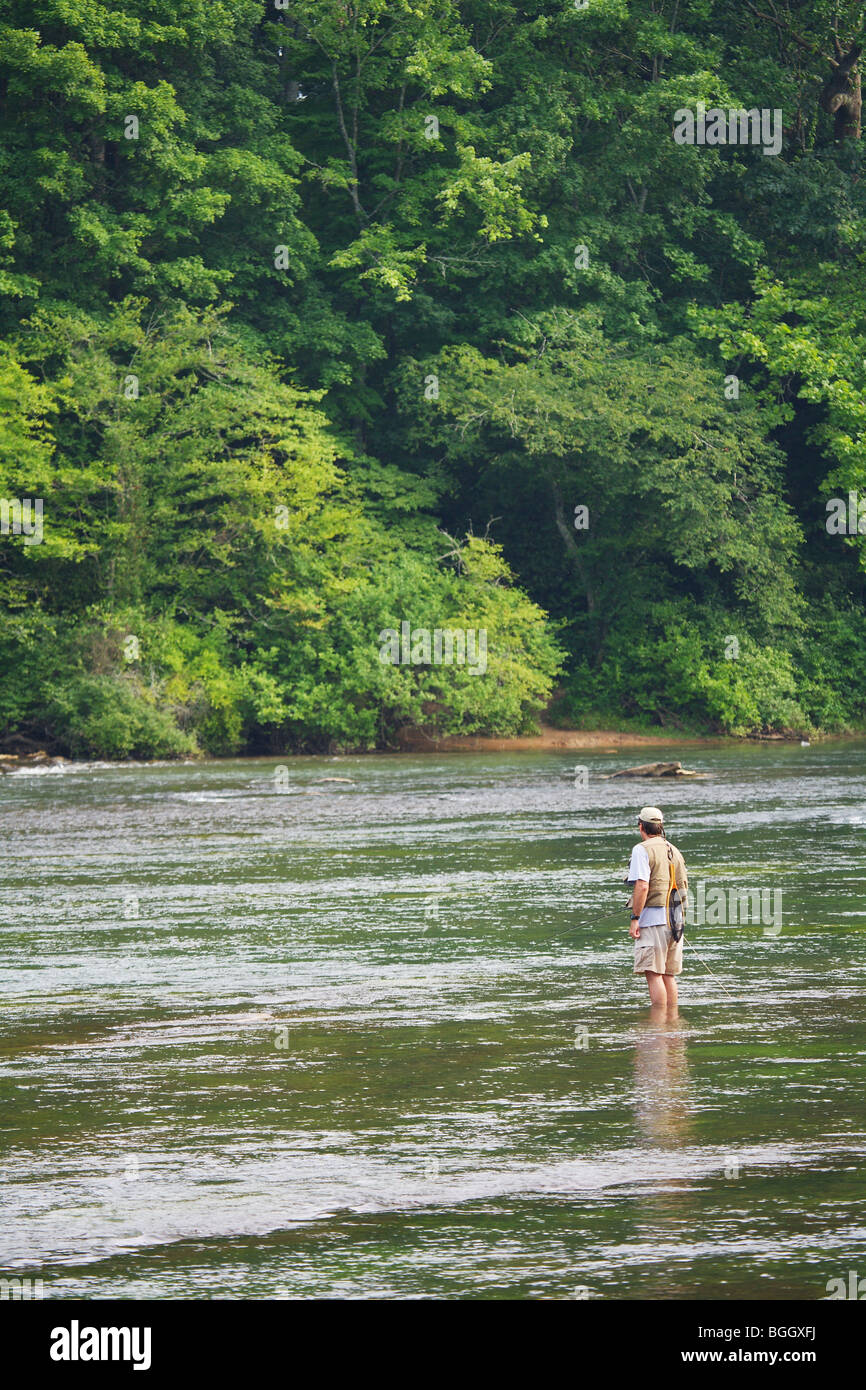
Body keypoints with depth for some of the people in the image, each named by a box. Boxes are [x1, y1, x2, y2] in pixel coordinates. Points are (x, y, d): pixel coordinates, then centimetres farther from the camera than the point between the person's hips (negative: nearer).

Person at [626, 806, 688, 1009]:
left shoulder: (642, 850, -8)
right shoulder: (673, 850, 15)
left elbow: (642, 886, -18)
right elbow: (684, 886, 19)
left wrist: (635, 919, -16)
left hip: (652, 917, -7)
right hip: (674, 919, 7)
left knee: (653, 973, -7)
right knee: (669, 974, 13)